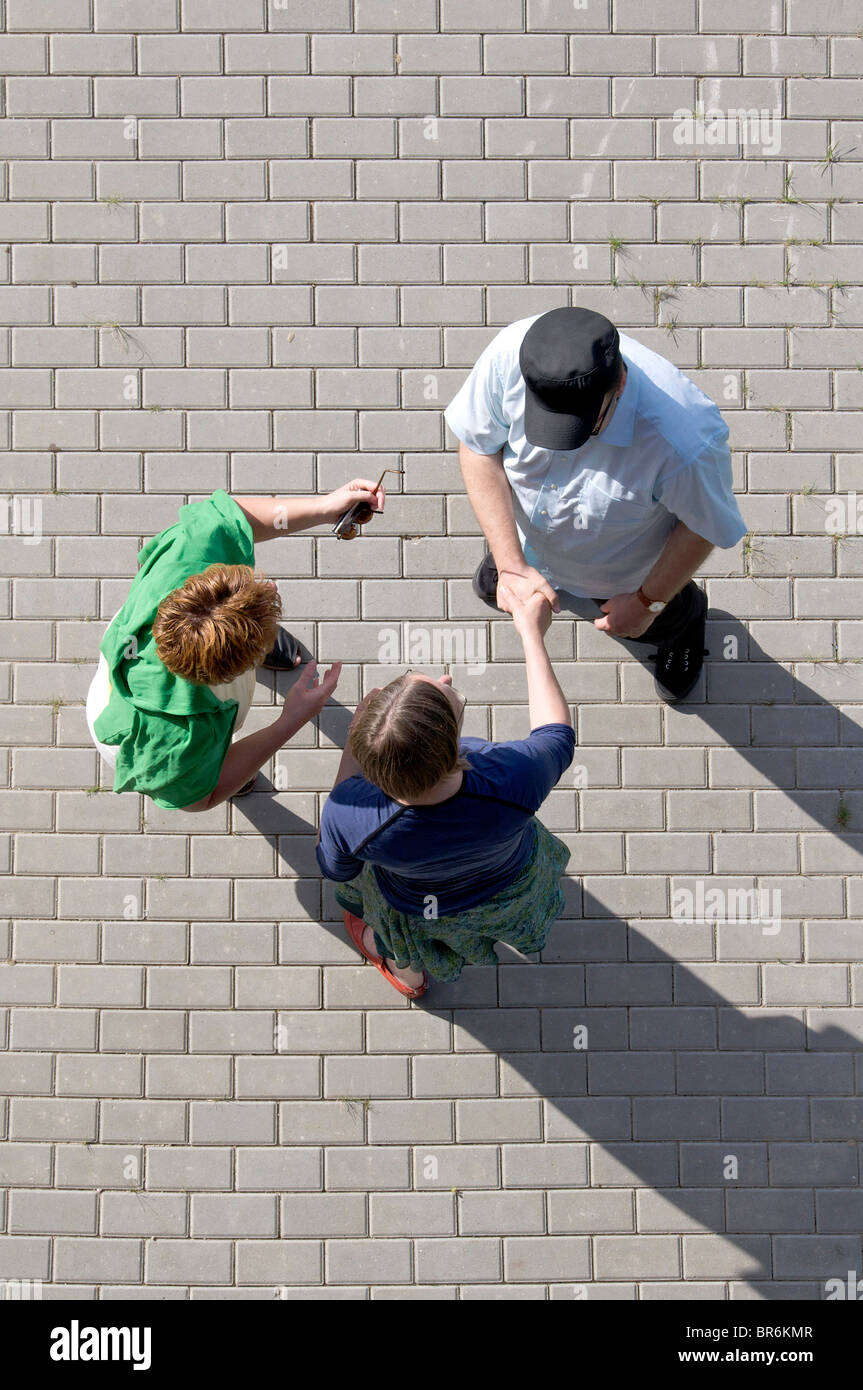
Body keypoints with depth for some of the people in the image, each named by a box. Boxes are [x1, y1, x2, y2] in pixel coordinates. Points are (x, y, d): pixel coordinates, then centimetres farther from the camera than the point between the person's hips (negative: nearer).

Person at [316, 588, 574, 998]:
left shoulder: (349, 817, -45)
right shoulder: (514, 780, -46)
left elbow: (336, 868, -18)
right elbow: (557, 734, -20)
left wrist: (352, 745, -18)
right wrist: (532, 633, -11)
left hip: (420, 911, -1)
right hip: (513, 884, 1)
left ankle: (407, 970, 67)